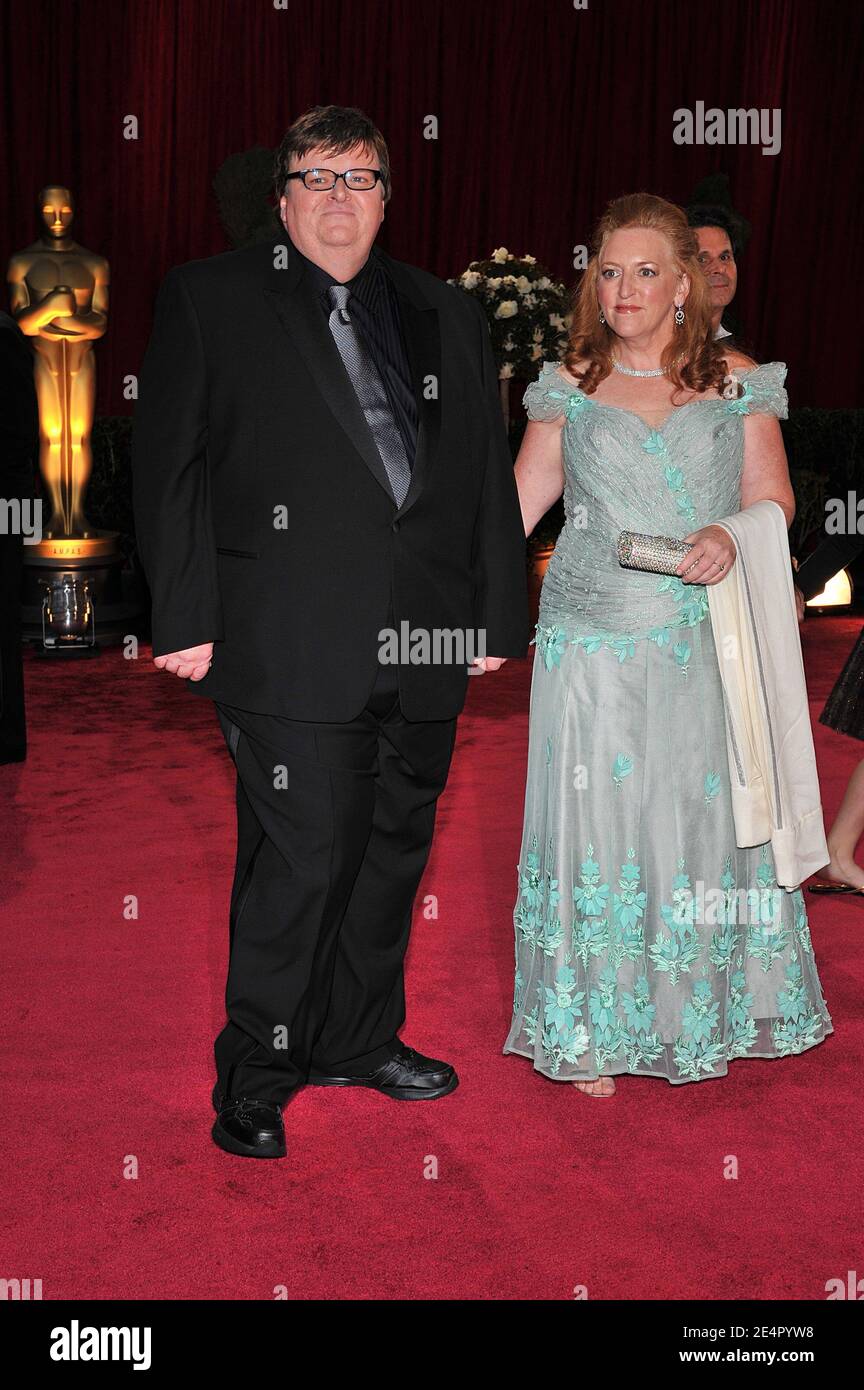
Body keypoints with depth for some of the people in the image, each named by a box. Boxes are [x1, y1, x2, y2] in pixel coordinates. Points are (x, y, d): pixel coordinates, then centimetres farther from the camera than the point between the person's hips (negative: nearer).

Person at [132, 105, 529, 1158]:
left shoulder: (448, 317, 17)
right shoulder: (208, 299, 5)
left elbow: (488, 475, 16)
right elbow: (168, 463, 0)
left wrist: (498, 615, 11)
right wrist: (185, 616, -8)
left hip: (423, 650, 5)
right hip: (290, 644, -5)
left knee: (392, 848, 13)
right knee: (301, 857, -5)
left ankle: (358, 1039, 32)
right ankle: (254, 1080, 13)